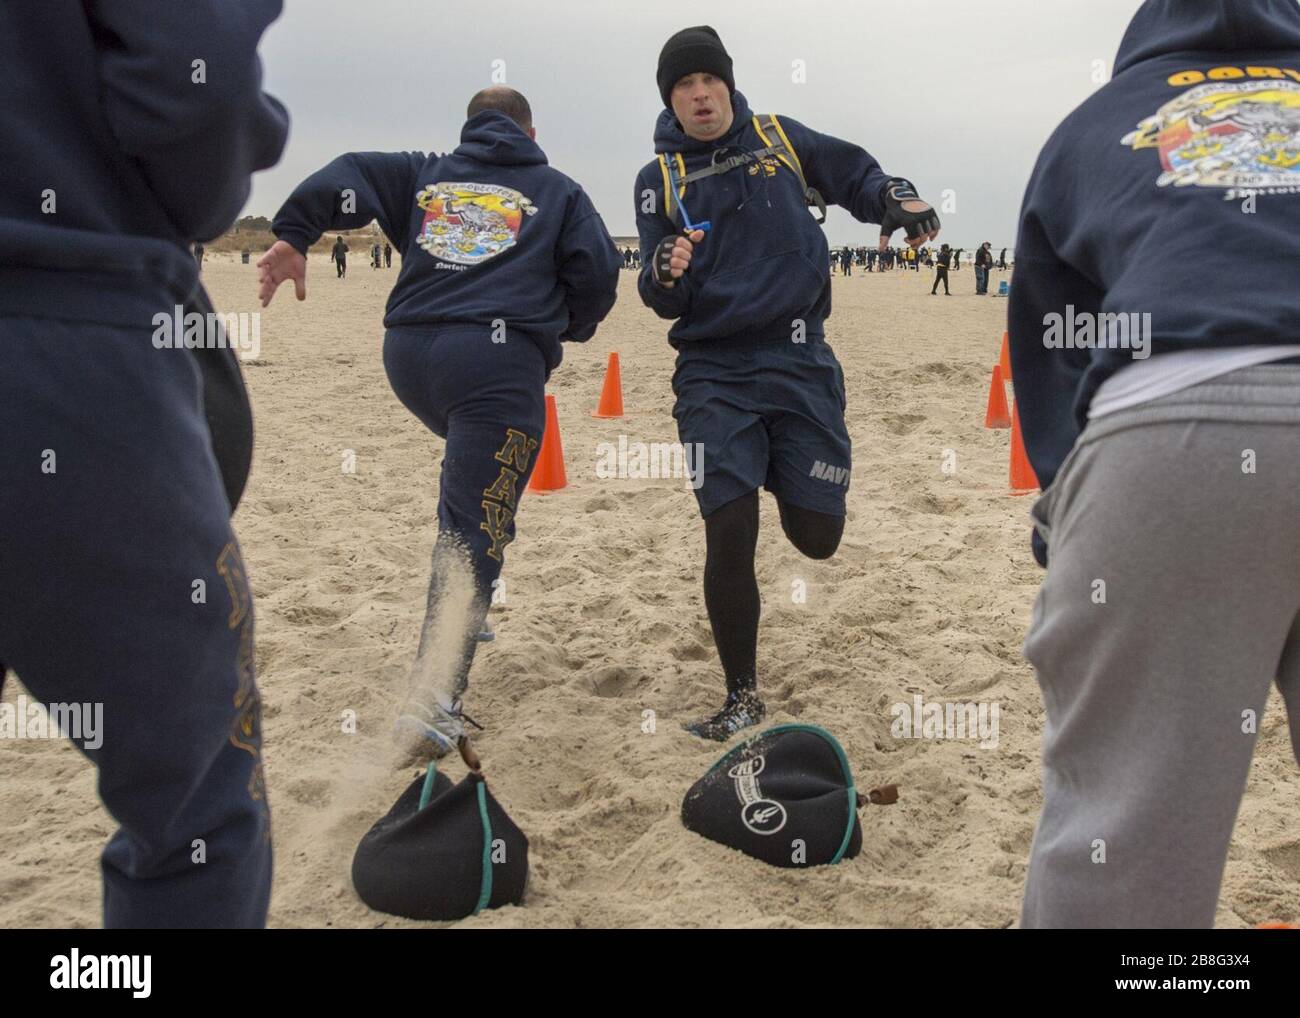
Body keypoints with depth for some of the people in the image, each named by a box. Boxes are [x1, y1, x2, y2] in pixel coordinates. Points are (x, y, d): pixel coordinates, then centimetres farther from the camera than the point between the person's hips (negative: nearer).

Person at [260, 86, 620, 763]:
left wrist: (292, 236, 3)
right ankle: (432, 704, -20)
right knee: (474, 533, -10)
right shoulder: (558, 192, 20)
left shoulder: (424, 175, 25)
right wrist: (568, 330, 26)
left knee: (467, 492, 32)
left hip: (409, 356, 4)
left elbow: (347, 174, 10)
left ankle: (461, 616, 27)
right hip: (499, 359, -4)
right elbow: (598, 274, 9)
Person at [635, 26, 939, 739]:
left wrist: (897, 199, -4)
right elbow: (664, 303, 0)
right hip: (714, 373, -1)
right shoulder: (659, 178, 5)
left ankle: (786, 480, 41)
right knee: (729, 536, -10)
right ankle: (743, 697, 10)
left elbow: (856, 174, 18)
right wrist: (664, 276, -24)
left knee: (817, 538, 1)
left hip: (799, 363, 1)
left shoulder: (780, 139, 8)